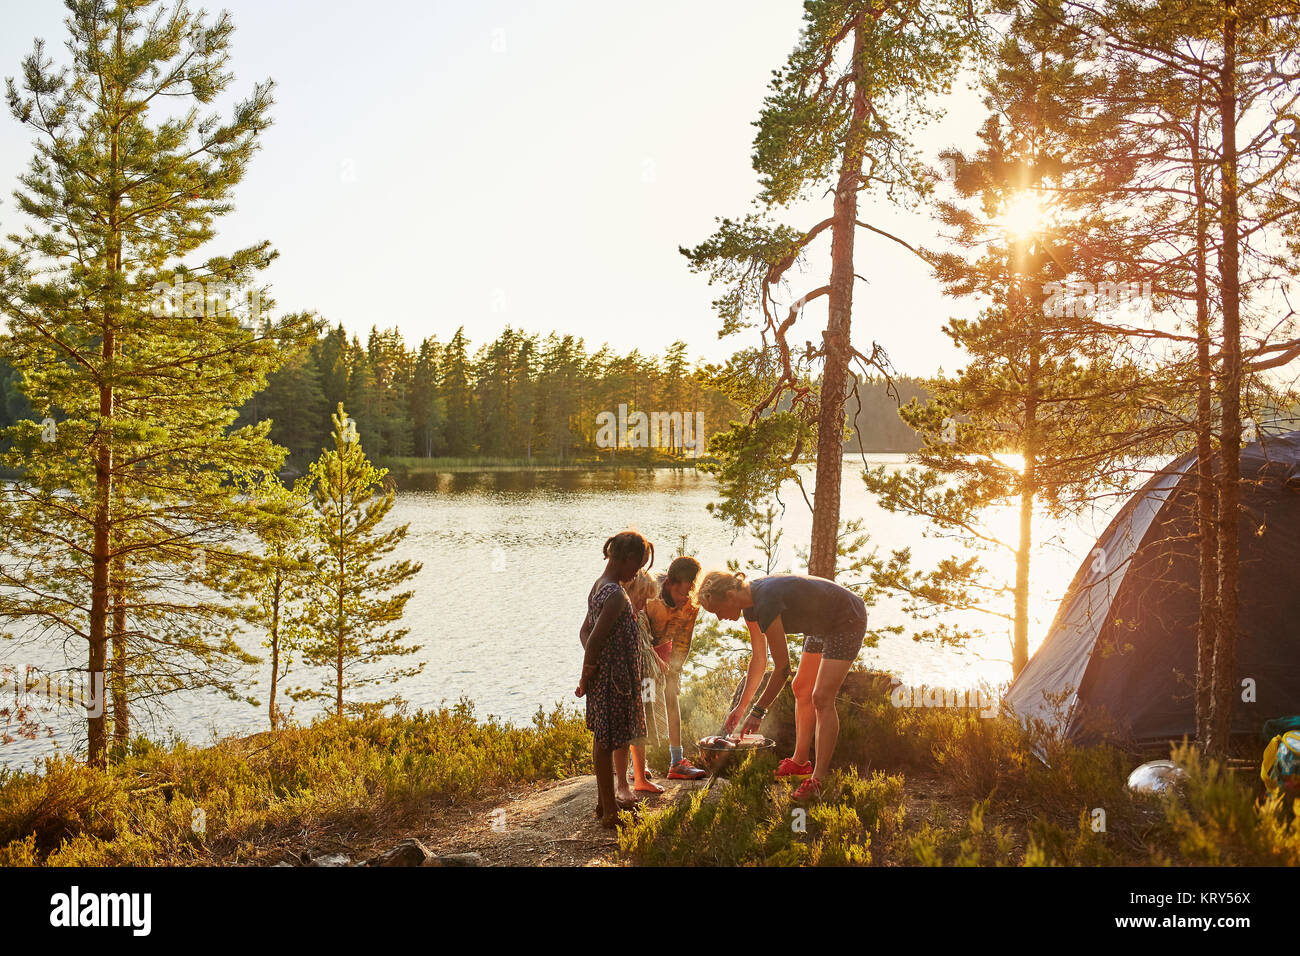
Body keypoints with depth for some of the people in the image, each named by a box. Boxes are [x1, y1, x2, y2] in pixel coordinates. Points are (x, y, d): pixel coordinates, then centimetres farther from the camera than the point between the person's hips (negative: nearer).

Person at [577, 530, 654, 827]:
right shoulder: (616, 595, -21)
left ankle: (605, 801, 31)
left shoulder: (599, 587, 9)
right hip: (612, 679, -9)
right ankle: (610, 811, 10)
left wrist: (590, 668, 1)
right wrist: (586, 678, -13)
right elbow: (594, 638, -24)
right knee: (606, 742, 0)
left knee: (602, 740, 18)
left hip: (602, 678, 9)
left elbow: (586, 630, 13)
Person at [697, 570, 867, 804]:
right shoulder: (750, 603, -4)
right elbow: (759, 658, 7)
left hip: (848, 621, -10)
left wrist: (758, 711, -19)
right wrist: (742, 706, 8)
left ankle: (818, 779, -11)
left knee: (822, 698, -14)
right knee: (801, 689, 15)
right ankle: (799, 763, 26)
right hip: (823, 626, 10)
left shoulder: (766, 603, -32)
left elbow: (782, 668, -27)